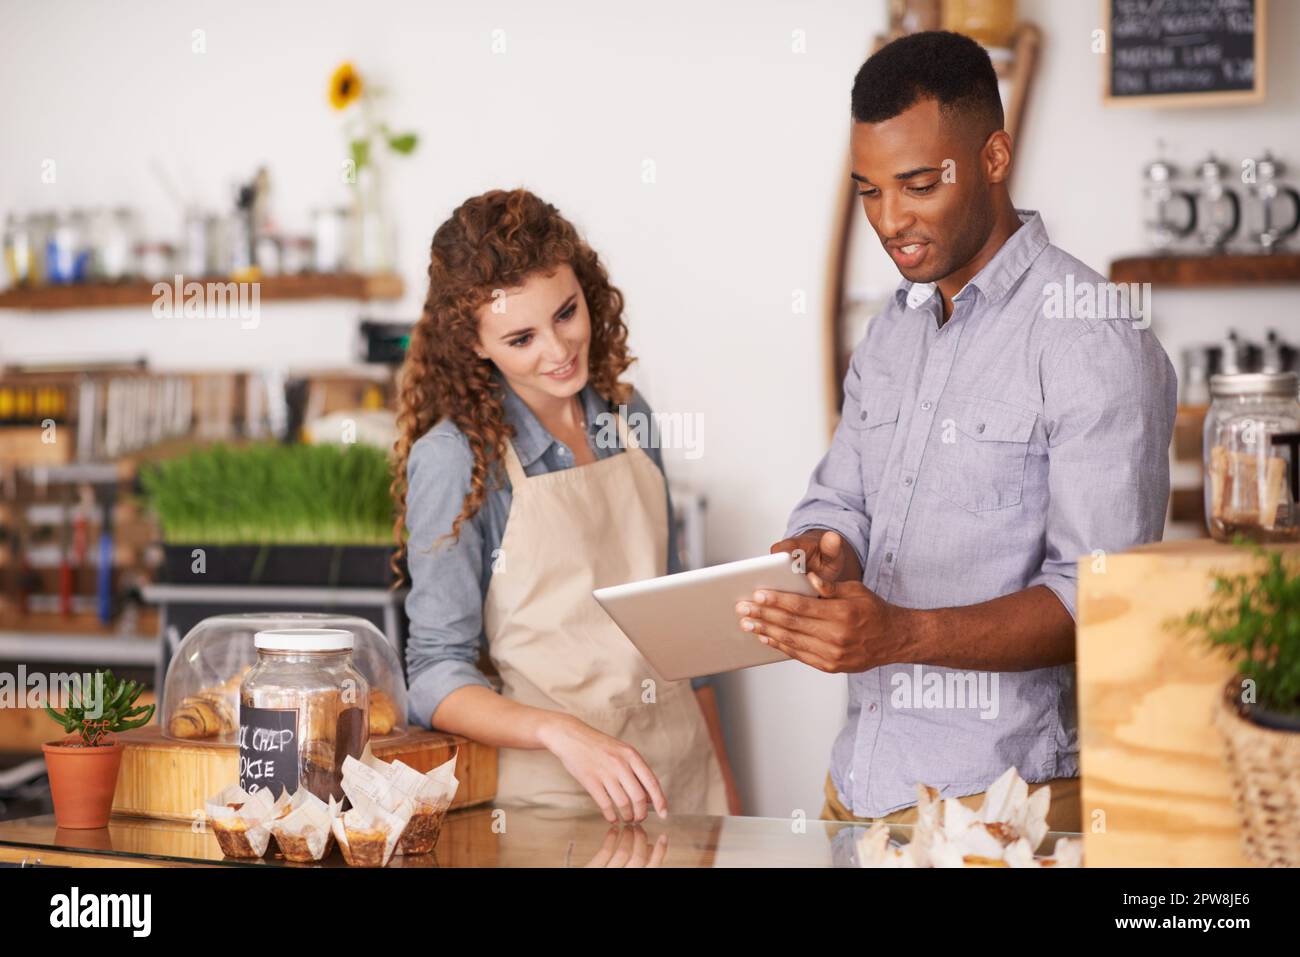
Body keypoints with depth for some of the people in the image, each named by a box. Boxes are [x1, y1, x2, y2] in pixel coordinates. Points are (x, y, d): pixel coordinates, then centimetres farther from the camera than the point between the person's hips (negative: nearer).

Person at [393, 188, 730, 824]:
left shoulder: (629, 418, 4)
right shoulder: (455, 459, -12)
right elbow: (437, 675, -11)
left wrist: (725, 787, 11)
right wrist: (564, 734, -27)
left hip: (685, 773, 5)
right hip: (552, 794, -4)